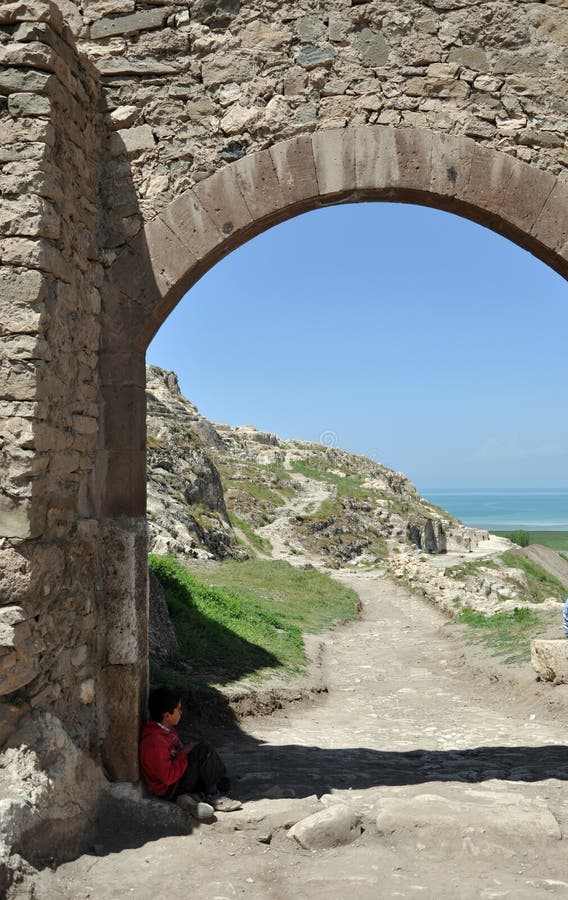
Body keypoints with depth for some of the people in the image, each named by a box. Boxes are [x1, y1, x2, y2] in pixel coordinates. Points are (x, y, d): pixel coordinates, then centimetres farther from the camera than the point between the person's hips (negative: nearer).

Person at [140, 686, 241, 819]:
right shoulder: (154, 742, -25)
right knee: (203, 749, -21)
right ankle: (213, 796, -7)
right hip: (170, 790, -10)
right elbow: (168, 777, -27)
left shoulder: (167, 730, 8)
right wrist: (185, 752, -18)